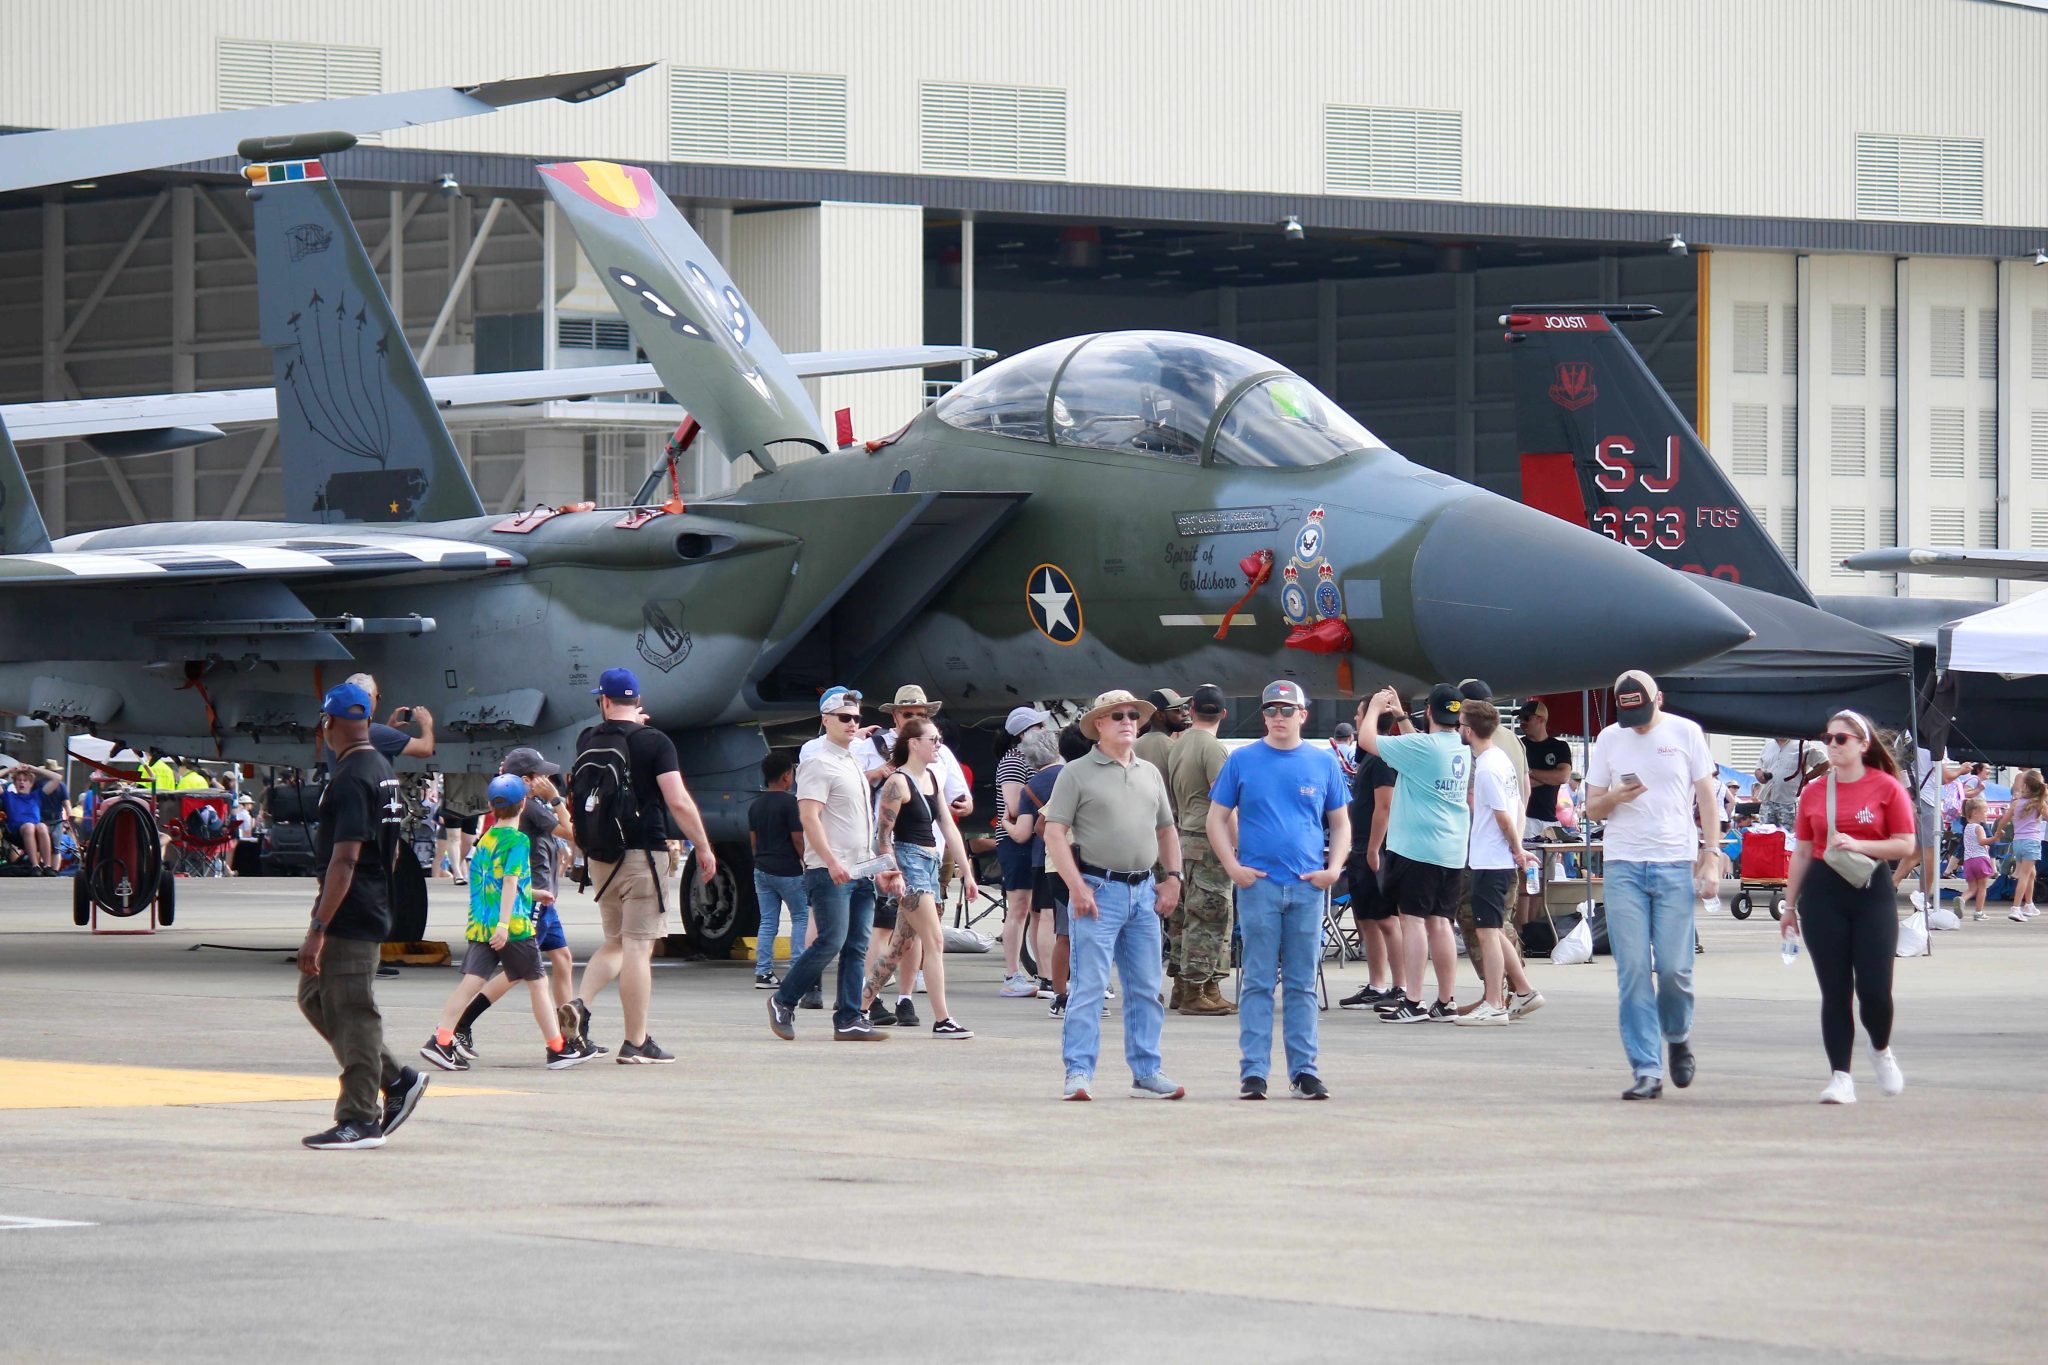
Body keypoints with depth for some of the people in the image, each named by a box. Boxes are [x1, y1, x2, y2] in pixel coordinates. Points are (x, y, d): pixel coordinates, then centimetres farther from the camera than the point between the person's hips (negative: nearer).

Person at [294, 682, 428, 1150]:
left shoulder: (351, 778, -18)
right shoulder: (383, 769, 14)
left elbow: (345, 859, -24)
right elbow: (391, 851, 22)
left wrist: (318, 930, -24)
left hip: (350, 916, -10)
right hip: (371, 910, 10)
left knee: (352, 1014, -4)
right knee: (315, 997, 16)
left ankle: (359, 1120, 1)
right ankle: (397, 1080, 16)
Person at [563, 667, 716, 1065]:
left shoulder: (587, 742, 6)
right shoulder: (653, 742, -9)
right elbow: (678, 801, -15)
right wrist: (704, 848, -5)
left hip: (599, 855, 5)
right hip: (642, 853, -5)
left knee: (615, 943, 18)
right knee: (638, 947, -3)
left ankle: (580, 1003, -6)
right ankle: (636, 1044, -2)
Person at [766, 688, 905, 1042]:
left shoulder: (853, 763, 20)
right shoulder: (818, 763, -8)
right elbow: (810, 817, -17)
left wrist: (876, 867, 21)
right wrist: (832, 861, -25)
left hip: (861, 870, 9)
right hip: (829, 871, -9)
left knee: (857, 947, 3)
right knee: (831, 941, -12)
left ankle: (849, 1020, 3)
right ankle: (783, 1002, 3)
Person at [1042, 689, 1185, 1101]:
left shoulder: (1150, 774, 17)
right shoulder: (1077, 773, -2)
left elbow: (1166, 830, 24)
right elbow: (1054, 832, -7)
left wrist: (1173, 877, 11)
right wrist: (1077, 887, -14)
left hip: (1143, 891, 6)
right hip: (1098, 890, -6)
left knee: (1146, 988, 8)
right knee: (1089, 986, -9)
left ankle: (1146, 1073, 14)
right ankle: (1079, 1073, -8)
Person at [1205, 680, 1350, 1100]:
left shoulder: (1323, 764, 8)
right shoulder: (1242, 761, 4)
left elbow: (1340, 823, 14)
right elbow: (1217, 818, 6)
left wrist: (1334, 868, -1)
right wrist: (1233, 866, -6)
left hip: (1308, 887, 2)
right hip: (1259, 885, -2)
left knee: (1302, 984, 6)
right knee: (1258, 982, -1)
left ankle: (1303, 1070, 9)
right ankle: (1253, 1072, 1)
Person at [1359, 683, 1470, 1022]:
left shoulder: (1420, 747, -15)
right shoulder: (1462, 749, 8)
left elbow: (1367, 739, -7)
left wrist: (1375, 708, 10)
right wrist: (1400, 715, 35)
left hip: (1417, 846, -7)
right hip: (1452, 851, 7)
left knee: (1412, 918, -4)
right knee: (1440, 922, 11)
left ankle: (1412, 1001, -8)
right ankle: (1446, 1002, 12)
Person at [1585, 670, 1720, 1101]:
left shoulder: (1684, 733, 5)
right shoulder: (1609, 739, 10)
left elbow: (1707, 798, 7)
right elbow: (1592, 808, 13)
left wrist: (1711, 858, -1)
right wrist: (1616, 797, -10)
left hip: (1676, 865, -2)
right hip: (1623, 866, 2)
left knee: (1674, 968, -6)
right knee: (1632, 971, -5)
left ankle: (1678, 1036, 24)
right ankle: (1646, 1070, -3)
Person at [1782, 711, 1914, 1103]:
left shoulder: (1887, 788, 0)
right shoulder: (1813, 792, 8)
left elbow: (1905, 844, -2)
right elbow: (1802, 852, 13)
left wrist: (1859, 845, -16)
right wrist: (1790, 905, 14)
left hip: (1873, 892, -2)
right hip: (1823, 892, 2)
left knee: (1874, 989, -6)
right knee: (1835, 990, 0)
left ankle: (1881, 1050, 25)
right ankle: (1840, 1078, 3)